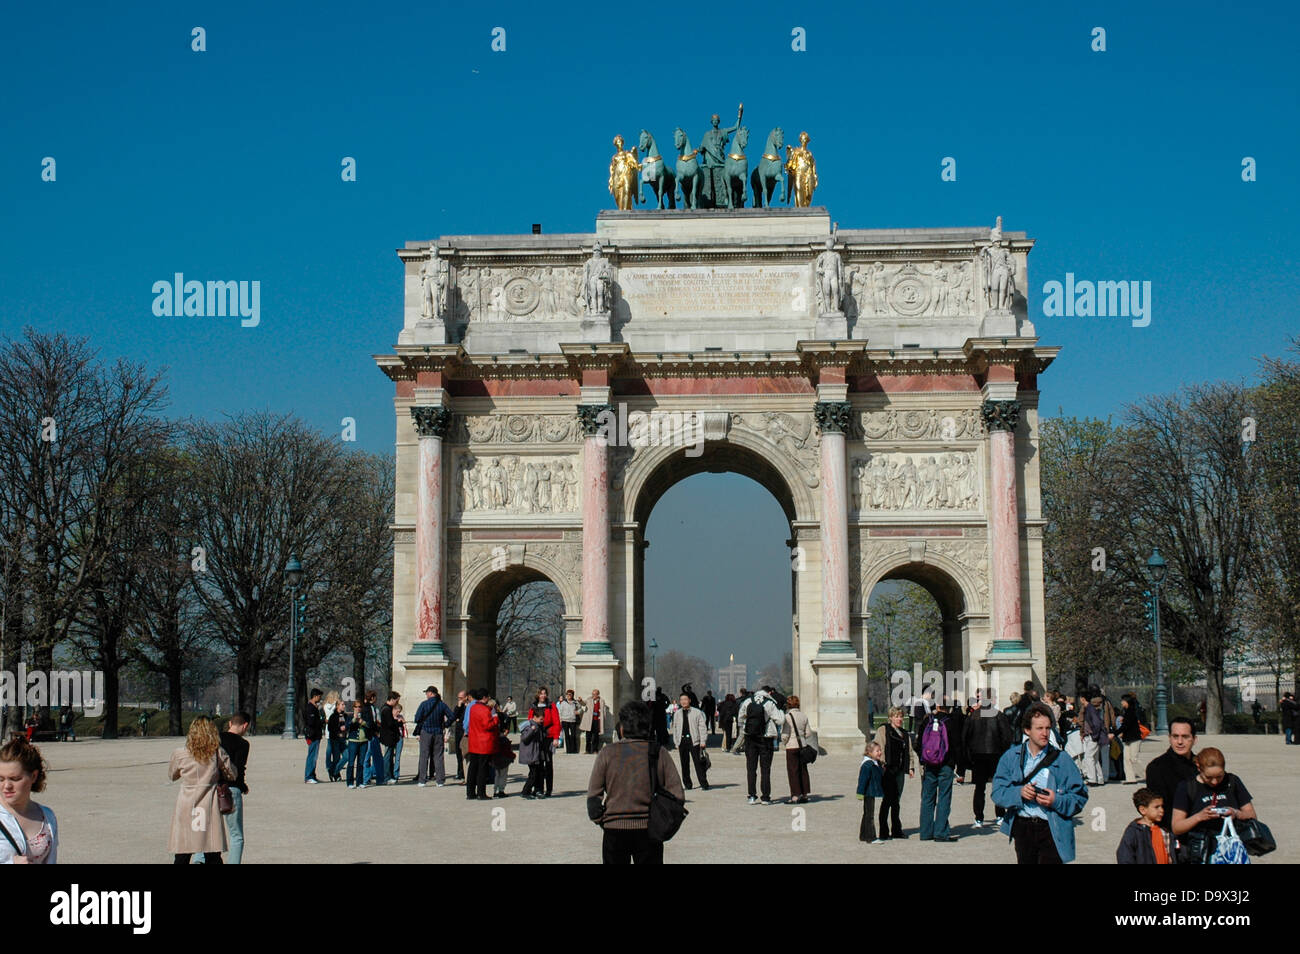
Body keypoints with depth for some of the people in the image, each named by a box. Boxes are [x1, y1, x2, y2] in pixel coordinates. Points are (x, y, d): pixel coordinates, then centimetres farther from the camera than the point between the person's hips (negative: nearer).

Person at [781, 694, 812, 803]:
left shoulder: (787, 717, -11)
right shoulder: (804, 716, 5)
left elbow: (785, 734, -13)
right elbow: (807, 733, 8)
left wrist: (784, 742, 4)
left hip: (792, 746, -5)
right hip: (803, 745, 6)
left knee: (793, 771, 0)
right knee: (803, 770, 12)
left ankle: (795, 796, -3)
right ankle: (805, 794, 16)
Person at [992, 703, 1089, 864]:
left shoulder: (1060, 759, 1)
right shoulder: (1011, 756, 5)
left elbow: (1080, 796, -1)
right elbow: (998, 792, 1)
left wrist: (1057, 801, -18)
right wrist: (1019, 793, -17)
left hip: (1052, 830, -3)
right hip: (1022, 828, 3)